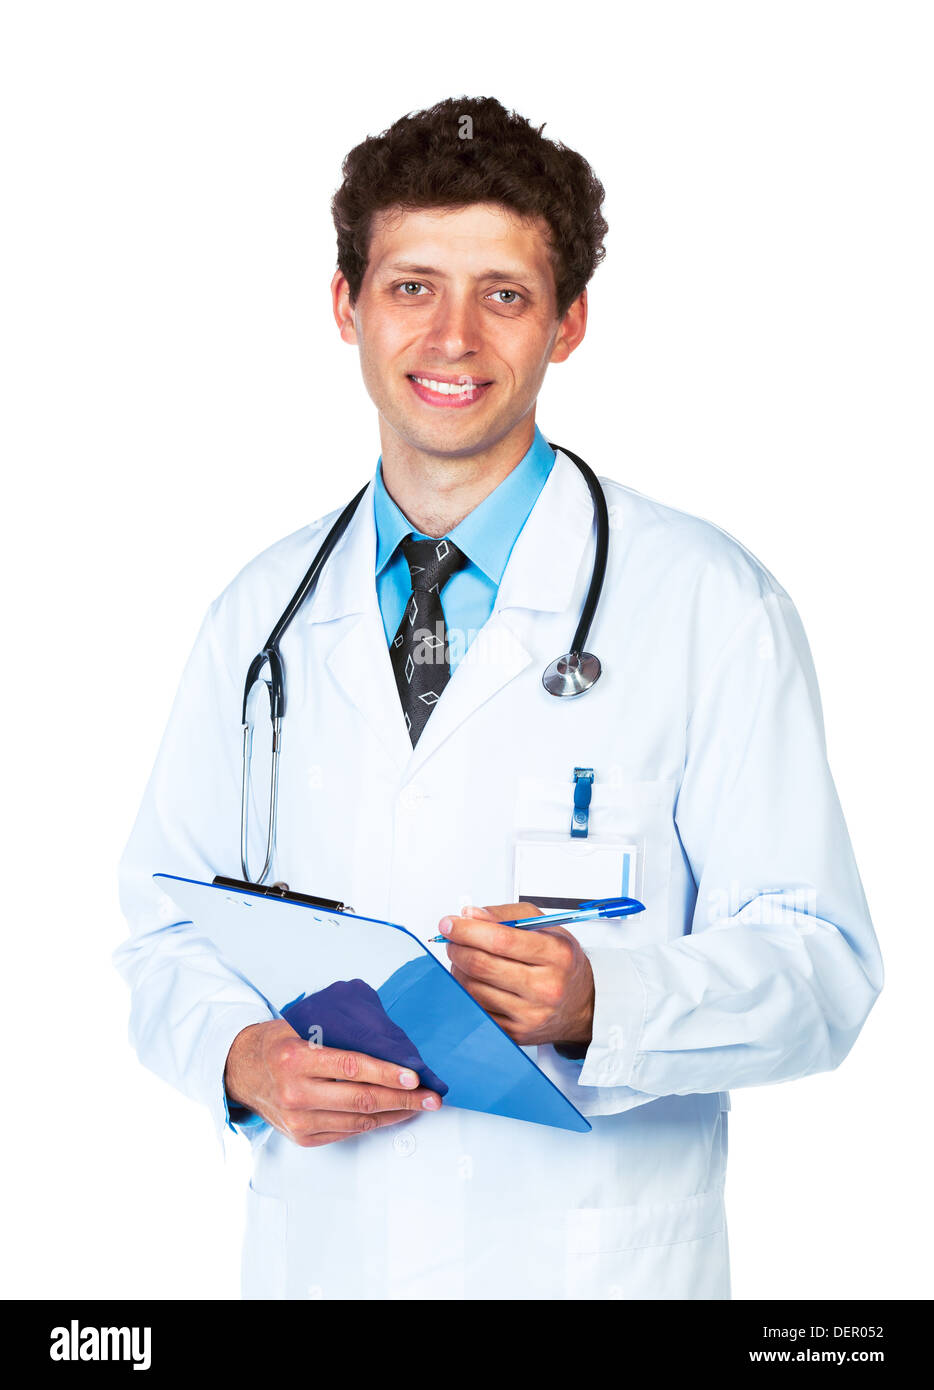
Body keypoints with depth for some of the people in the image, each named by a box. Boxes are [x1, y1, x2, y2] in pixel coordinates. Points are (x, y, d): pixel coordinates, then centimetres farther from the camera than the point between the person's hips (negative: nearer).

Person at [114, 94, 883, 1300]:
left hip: (594, 1262, -3)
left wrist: (598, 998, -26)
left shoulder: (713, 605, -7)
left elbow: (818, 967, -10)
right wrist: (245, 1058, -11)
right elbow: (170, 926, 8)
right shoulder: (261, 615, 6)